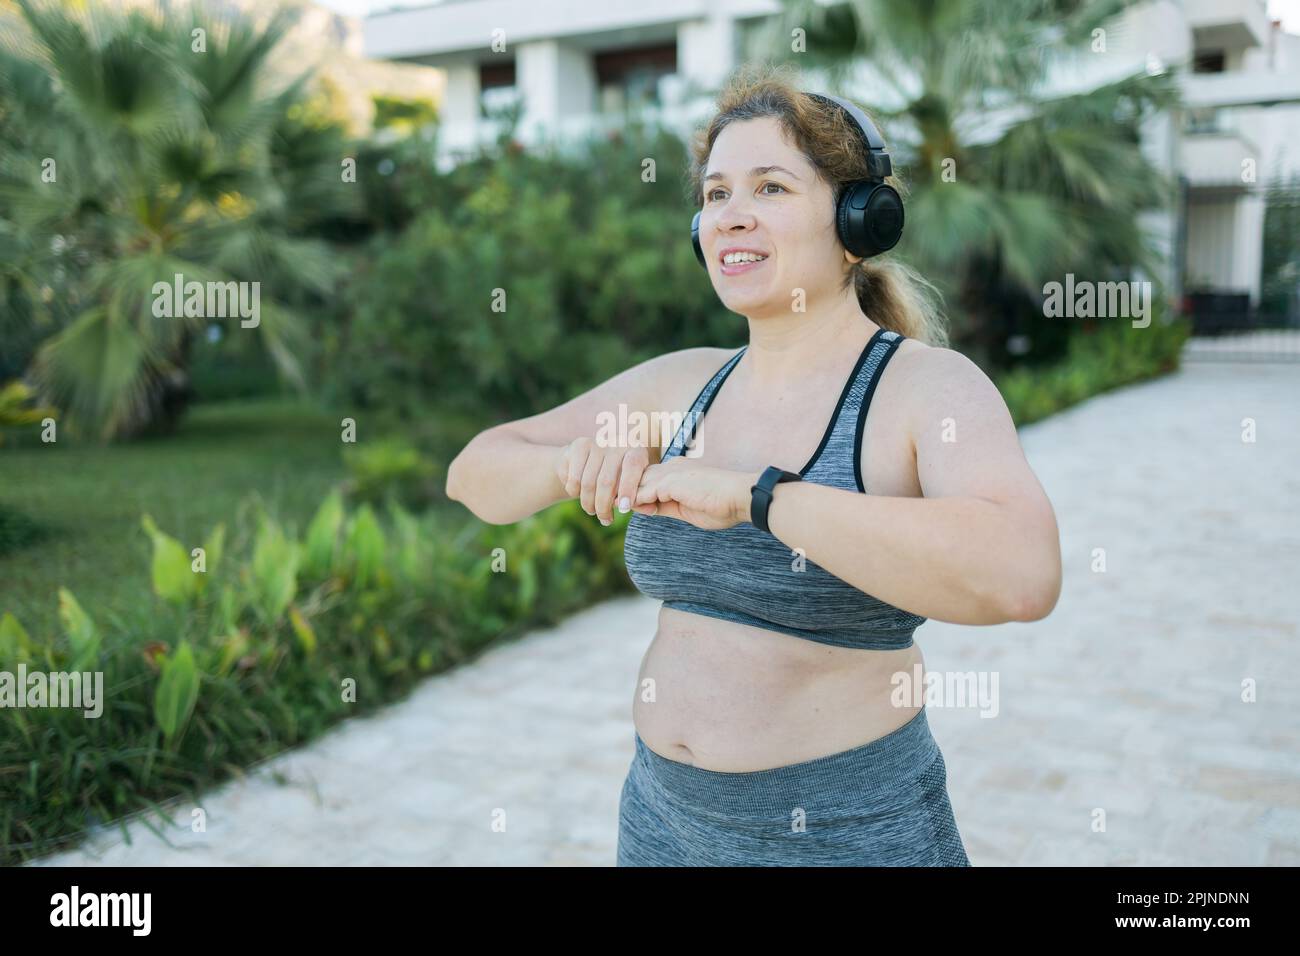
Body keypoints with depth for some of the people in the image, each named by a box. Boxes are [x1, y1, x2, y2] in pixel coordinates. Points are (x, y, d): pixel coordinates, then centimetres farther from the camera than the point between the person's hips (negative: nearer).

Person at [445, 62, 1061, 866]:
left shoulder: (930, 388, -15)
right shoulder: (681, 385, 1)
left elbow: (1022, 574, -34)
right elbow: (477, 475, 5)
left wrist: (750, 494, -34)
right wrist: (576, 463, -16)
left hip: (848, 831, -5)